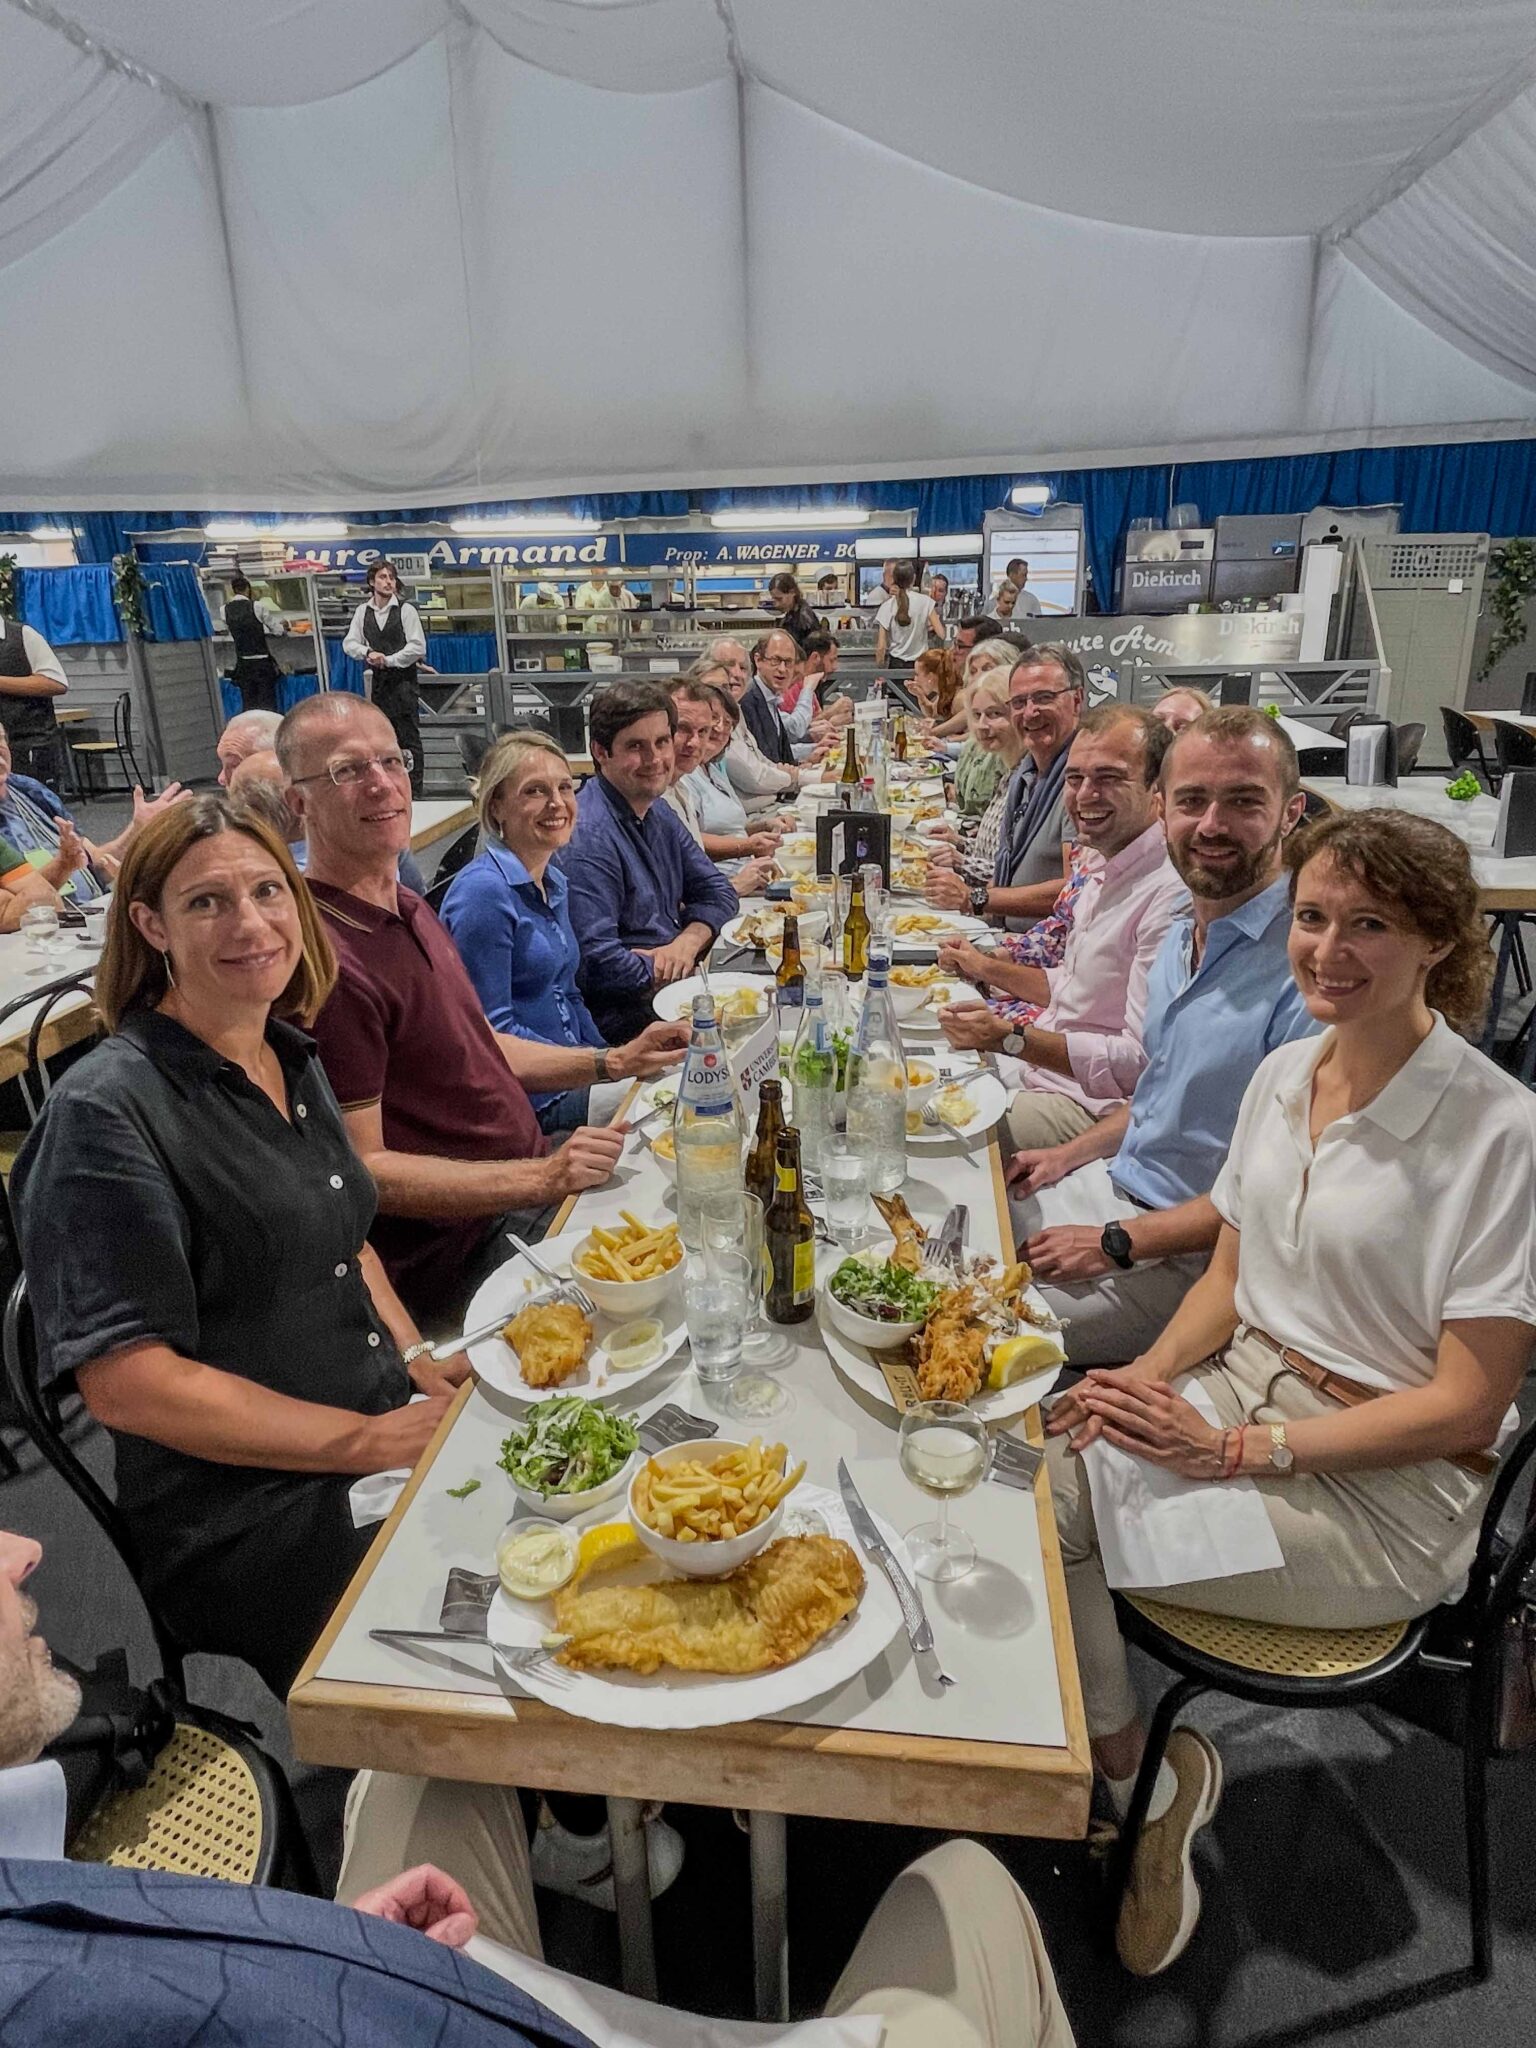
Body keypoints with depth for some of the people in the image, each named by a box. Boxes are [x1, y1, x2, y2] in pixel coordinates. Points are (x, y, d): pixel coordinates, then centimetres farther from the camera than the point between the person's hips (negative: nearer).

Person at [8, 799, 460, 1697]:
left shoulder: (294, 1059, 9)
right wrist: (376, 1438, -18)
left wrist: (424, 1368, 2)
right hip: (256, 1535, -8)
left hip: (392, 1442, 8)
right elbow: (126, 1380, -18)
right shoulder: (107, 1111, -15)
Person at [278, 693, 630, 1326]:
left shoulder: (408, 907, 10)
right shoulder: (328, 961, -22)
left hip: (533, 1176, 9)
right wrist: (543, 1179, -26)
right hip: (464, 1247, -9)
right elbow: (363, 1172, -21)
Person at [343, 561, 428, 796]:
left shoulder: (406, 610, -3)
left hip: (403, 678, -4)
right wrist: (367, 653, -12)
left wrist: (389, 660, -11)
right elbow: (349, 643, 7)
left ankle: (414, 789, -2)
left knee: (408, 736, -5)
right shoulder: (362, 611, 9)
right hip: (376, 679, 4)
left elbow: (417, 646, -8)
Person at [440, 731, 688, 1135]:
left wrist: (620, 1060, 7)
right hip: (528, 1099, -9)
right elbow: (491, 1032, -18)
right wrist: (609, 1064, -18)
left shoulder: (554, 883, 12)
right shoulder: (483, 891, -16)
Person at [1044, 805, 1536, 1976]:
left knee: (1066, 1518, -20)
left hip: (1391, 1486, -6)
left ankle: (1146, 1772, 9)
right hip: (1247, 1389, 6)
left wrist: (1233, 1450, -21)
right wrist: (1148, 1378, -9)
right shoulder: (1285, 1073, 2)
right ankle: (1132, 1773, 6)